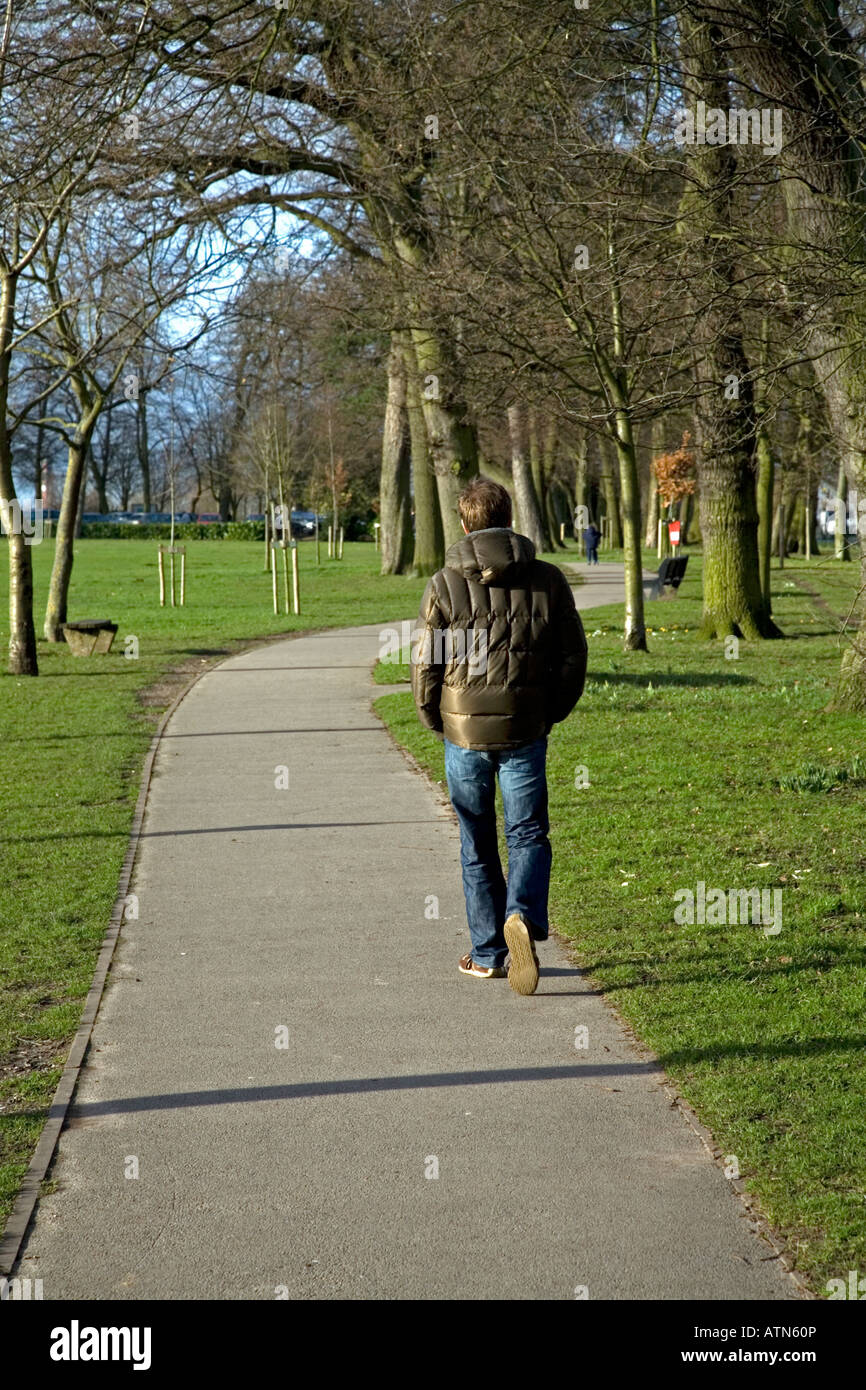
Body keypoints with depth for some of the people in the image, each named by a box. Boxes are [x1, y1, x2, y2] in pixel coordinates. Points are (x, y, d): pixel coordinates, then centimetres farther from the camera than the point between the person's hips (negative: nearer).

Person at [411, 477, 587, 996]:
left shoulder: (445, 586, -6)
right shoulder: (548, 580, 0)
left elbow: (427, 665, -4)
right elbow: (574, 657, 2)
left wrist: (435, 721, 12)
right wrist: (550, 714, 15)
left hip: (464, 733, 0)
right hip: (526, 733, 0)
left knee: (477, 844, 12)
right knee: (529, 835, 8)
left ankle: (489, 953, 17)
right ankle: (524, 917, -19)